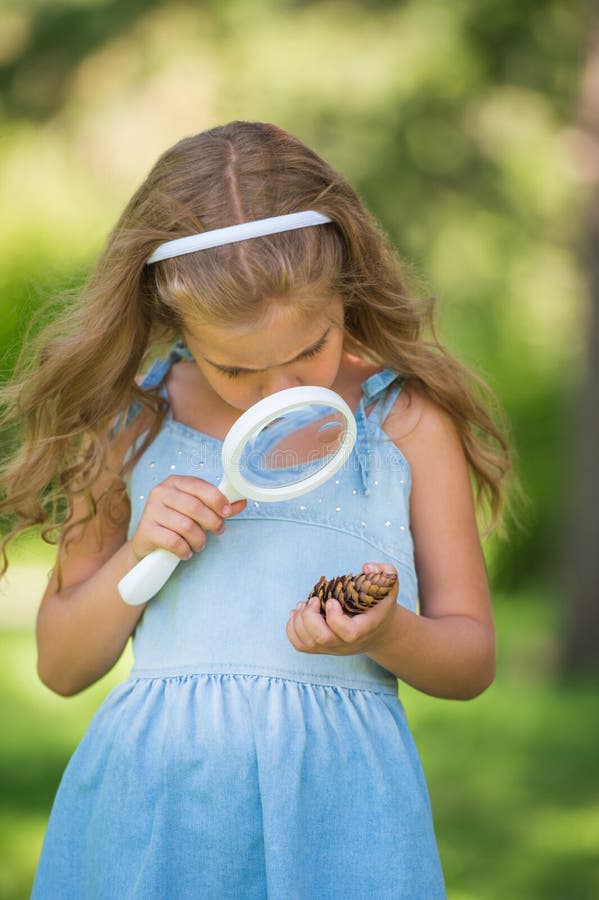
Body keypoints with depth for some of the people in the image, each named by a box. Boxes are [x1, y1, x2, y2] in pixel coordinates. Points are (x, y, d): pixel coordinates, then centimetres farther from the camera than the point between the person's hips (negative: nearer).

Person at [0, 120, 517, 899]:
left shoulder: (407, 422, 4)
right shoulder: (133, 422, 7)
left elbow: (471, 659, 8)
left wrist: (388, 634, -13)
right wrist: (137, 556, -7)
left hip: (337, 801, -1)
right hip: (149, 800, 1)